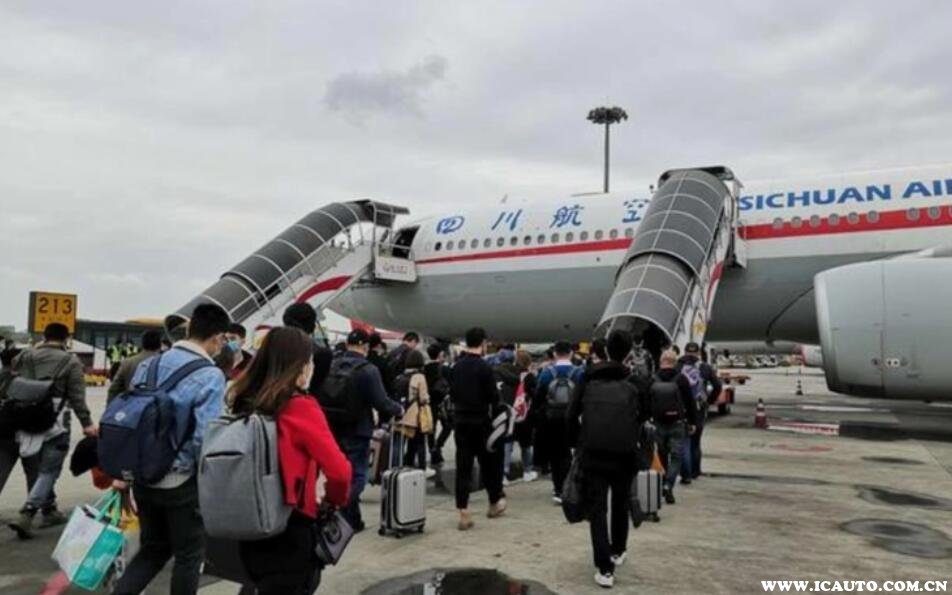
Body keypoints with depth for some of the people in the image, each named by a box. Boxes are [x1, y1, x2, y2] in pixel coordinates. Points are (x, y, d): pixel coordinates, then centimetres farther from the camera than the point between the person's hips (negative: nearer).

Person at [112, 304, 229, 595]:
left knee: (152, 549, 23)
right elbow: (205, 439, -24)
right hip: (182, 482, -6)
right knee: (189, 556, 13)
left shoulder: (148, 365, 2)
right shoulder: (210, 376, -19)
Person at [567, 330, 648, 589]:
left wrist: (578, 442, 18)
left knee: (597, 510, 4)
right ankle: (618, 551, 38)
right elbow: (643, 417, 6)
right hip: (624, 453, 1)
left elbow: (571, 416, 5)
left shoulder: (588, 378, 8)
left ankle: (604, 568, -2)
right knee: (620, 504, 22)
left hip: (593, 453, -1)